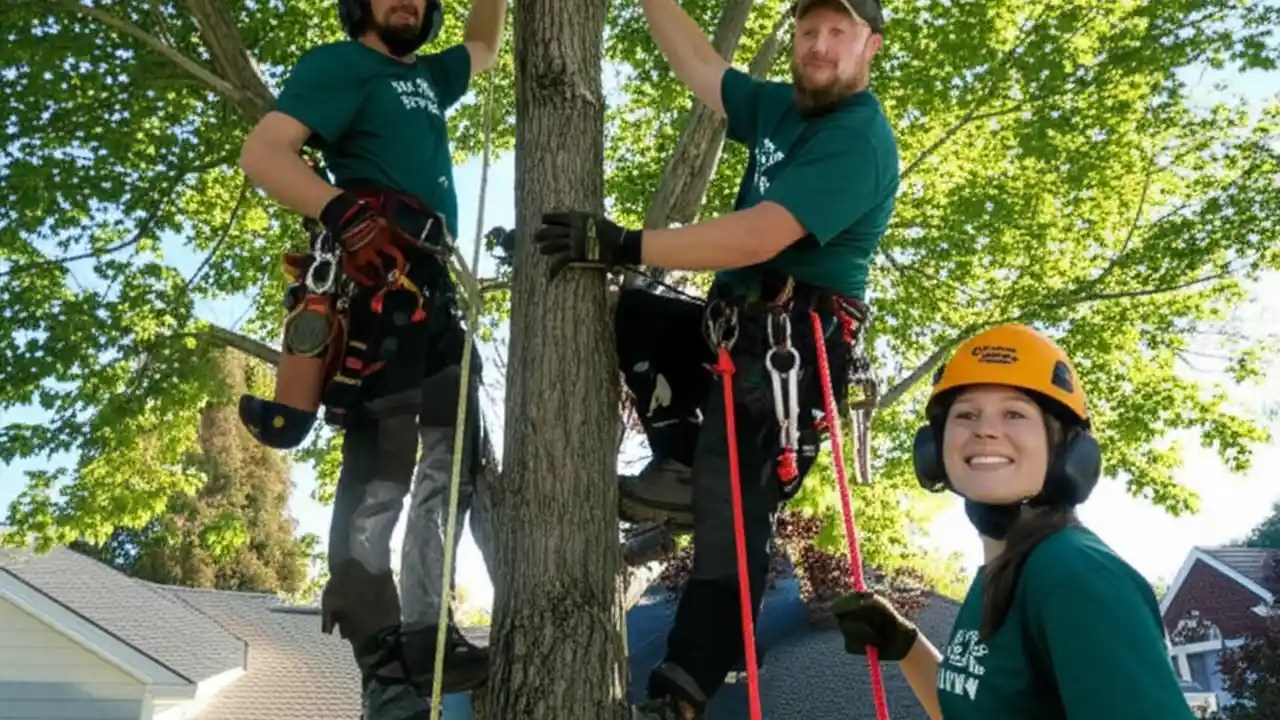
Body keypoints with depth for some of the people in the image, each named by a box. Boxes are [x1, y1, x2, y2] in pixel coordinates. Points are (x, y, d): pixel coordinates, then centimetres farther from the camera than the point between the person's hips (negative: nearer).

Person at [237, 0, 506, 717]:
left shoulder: (424, 77, 24)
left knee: (449, 462, 7)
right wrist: (342, 208, -28)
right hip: (377, 287, -9)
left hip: (433, 287, 9)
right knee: (381, 470, -12)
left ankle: (425, 633, 13)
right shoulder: (340, 64, 2)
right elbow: (262, 153, -11)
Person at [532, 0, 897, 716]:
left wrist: (626, 245, -26)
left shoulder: (860, 141, -13)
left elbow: (762, 235, -25)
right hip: (736, 327, 9)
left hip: (788, 346, -9)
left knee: (731, 521, -12)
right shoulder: (779, 106, 15)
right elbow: (696, 61, 23)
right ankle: (682, 470, 0)